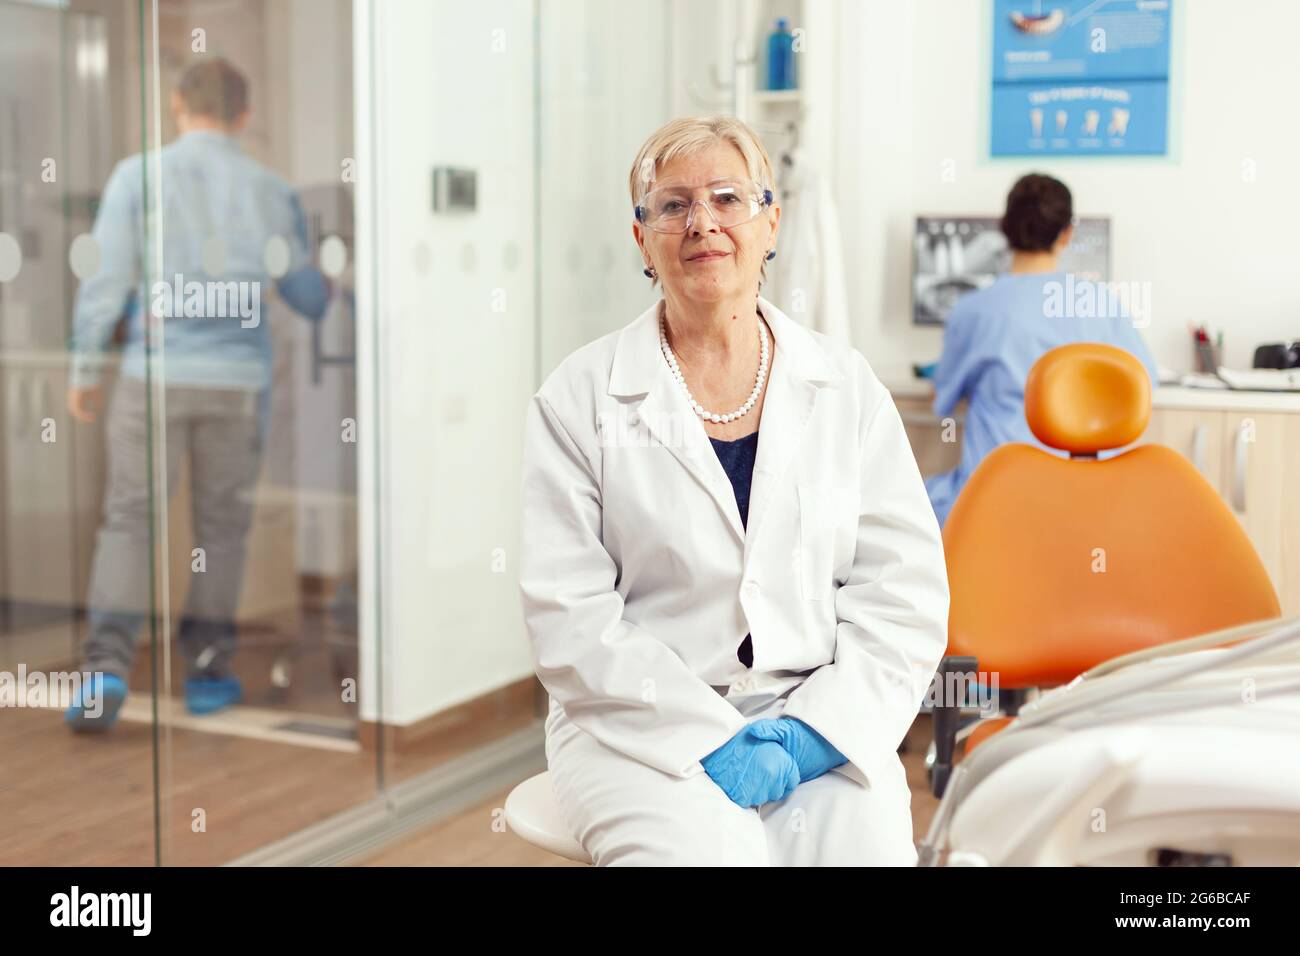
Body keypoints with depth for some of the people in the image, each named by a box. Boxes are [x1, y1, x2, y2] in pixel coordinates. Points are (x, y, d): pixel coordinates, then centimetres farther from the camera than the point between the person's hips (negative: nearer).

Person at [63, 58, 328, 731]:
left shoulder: (137, 176, -4)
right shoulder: (270, 191, 2)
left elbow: (104, 279, -6)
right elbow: (308, 295, 10)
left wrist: (84, 369, 5)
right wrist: (346, 303, 33)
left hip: (154, 373, -1)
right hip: (237, 379, 1)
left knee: (128, 519, 5)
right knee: (221, 525, 13)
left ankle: (108, 665, -7)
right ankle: (207, 671, 18)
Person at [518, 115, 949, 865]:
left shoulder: (845, 386, 8)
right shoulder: (580, 399, 2)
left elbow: (906, 592, 3)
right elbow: (570, 615, -5)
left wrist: (810, 733, -10)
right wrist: (708, 738, -14)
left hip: (822, 725, 2)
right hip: (645, 729, -1)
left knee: (868, 843, -26)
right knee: (706, 849, -28)